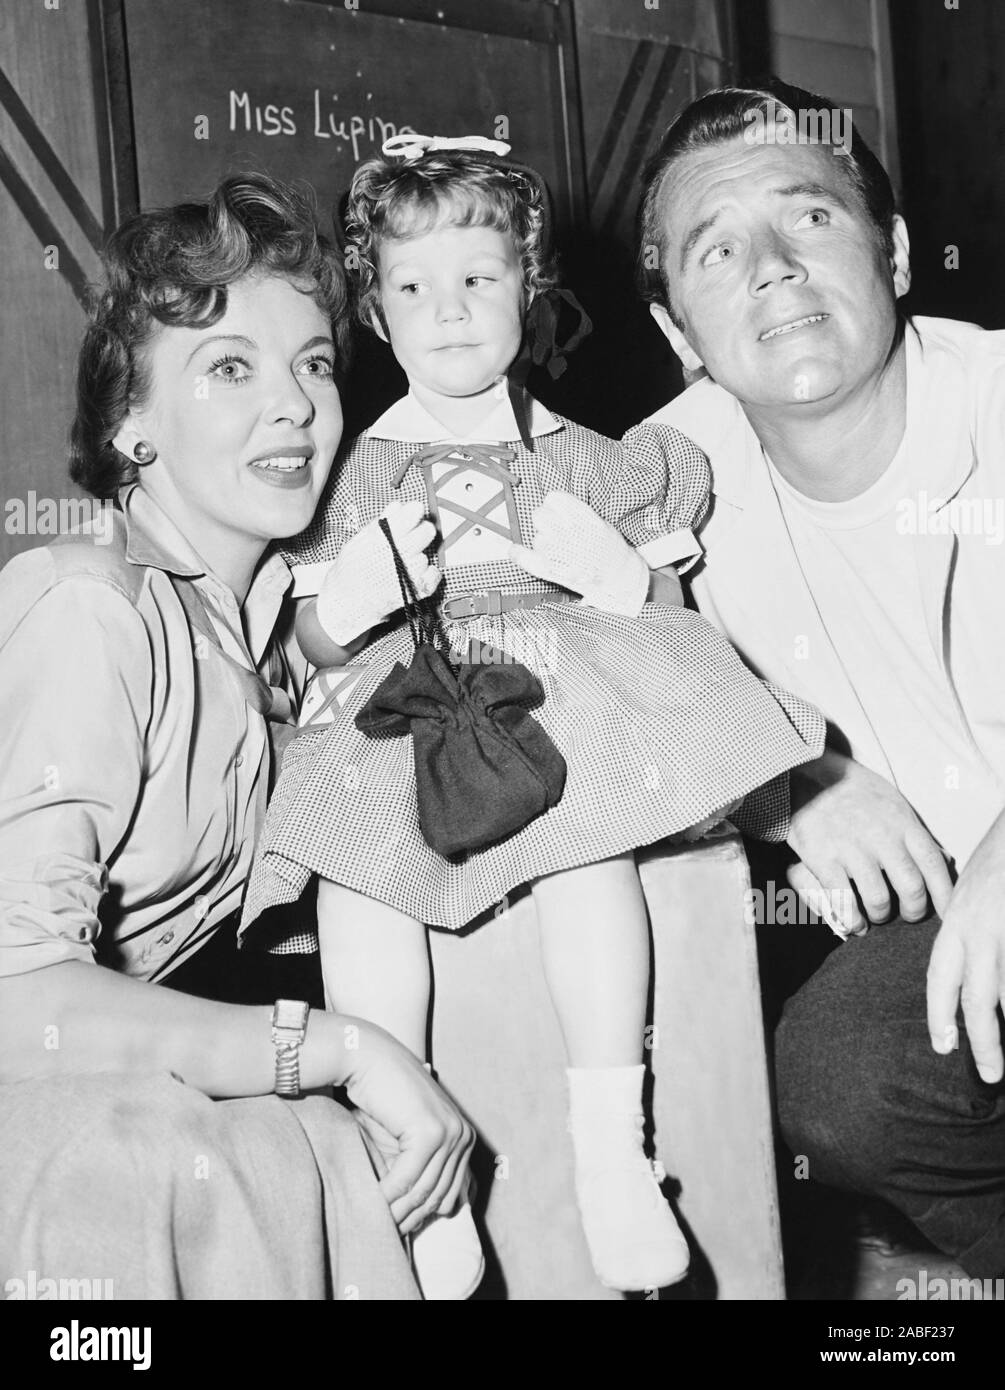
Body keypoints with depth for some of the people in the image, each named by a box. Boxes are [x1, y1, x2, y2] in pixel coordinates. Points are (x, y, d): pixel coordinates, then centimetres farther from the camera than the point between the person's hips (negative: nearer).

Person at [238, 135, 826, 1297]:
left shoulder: (583, 460, 17)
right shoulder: (352, 471, 15)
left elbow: (665, 608, 14)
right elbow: (311, 641, 10)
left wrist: (611, 570, -8)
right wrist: (351, 599, -13)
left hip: (555, 690, 0)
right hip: (395, 710, 1)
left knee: (588, 834, -34)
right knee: (353, 866, -31)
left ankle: (611, 1149, -27)